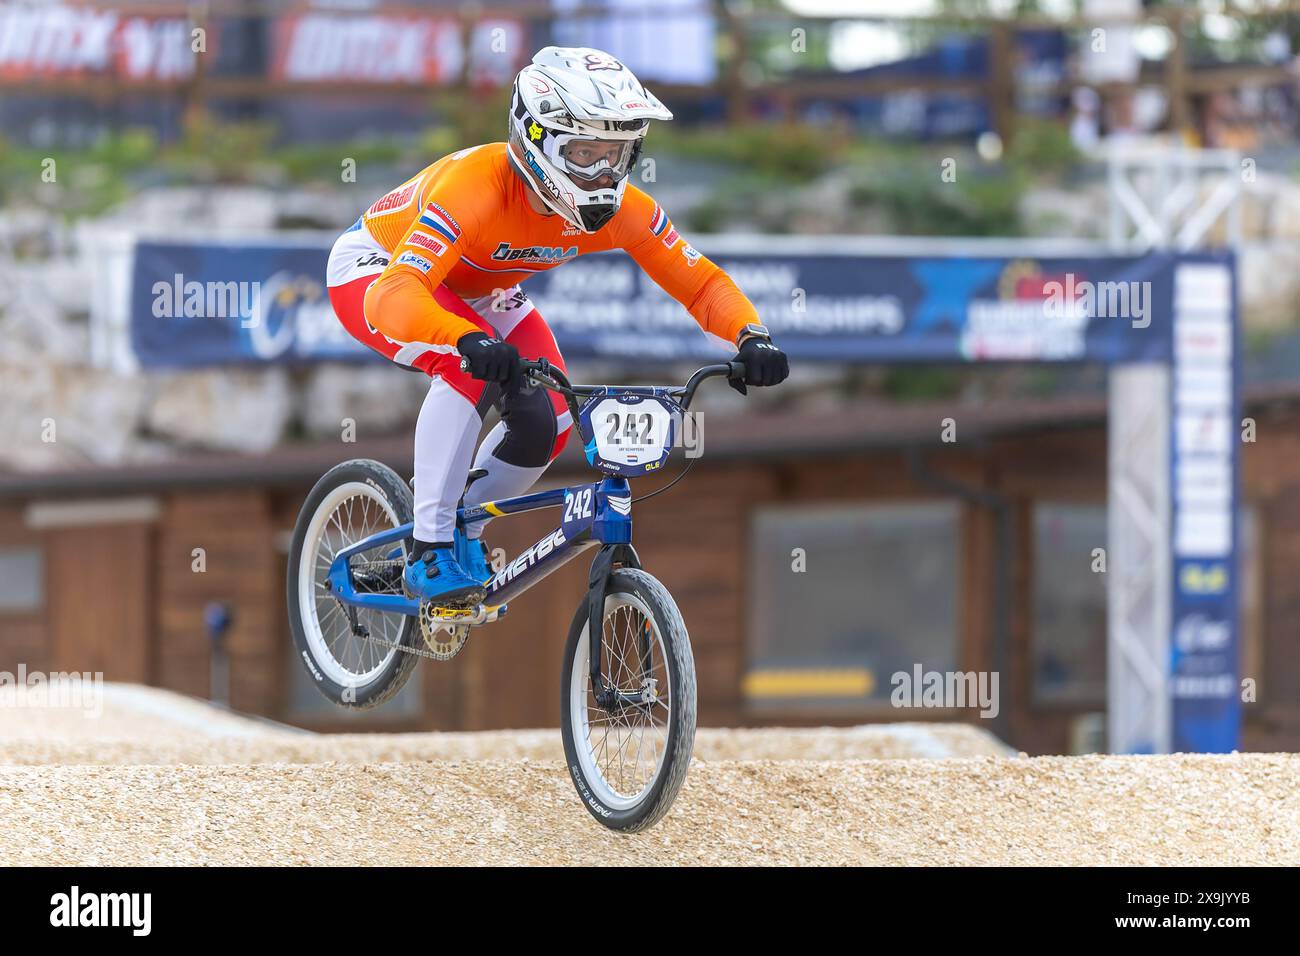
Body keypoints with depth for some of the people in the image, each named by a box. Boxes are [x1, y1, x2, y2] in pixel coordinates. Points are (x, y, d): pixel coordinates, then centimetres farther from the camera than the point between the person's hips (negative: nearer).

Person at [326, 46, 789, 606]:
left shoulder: (620, 208, -25)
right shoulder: (476, 186, -42)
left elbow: (699, 282, -17)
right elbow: (394, 296, -52)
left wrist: (751, 338, -38)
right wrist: (470, 341, -71)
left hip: (475, 292, 6)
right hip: (376, 270, -6)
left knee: (544, 426, -10)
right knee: (470, 370, -33)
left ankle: (462, 533, 16)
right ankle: (429, 551, -24)